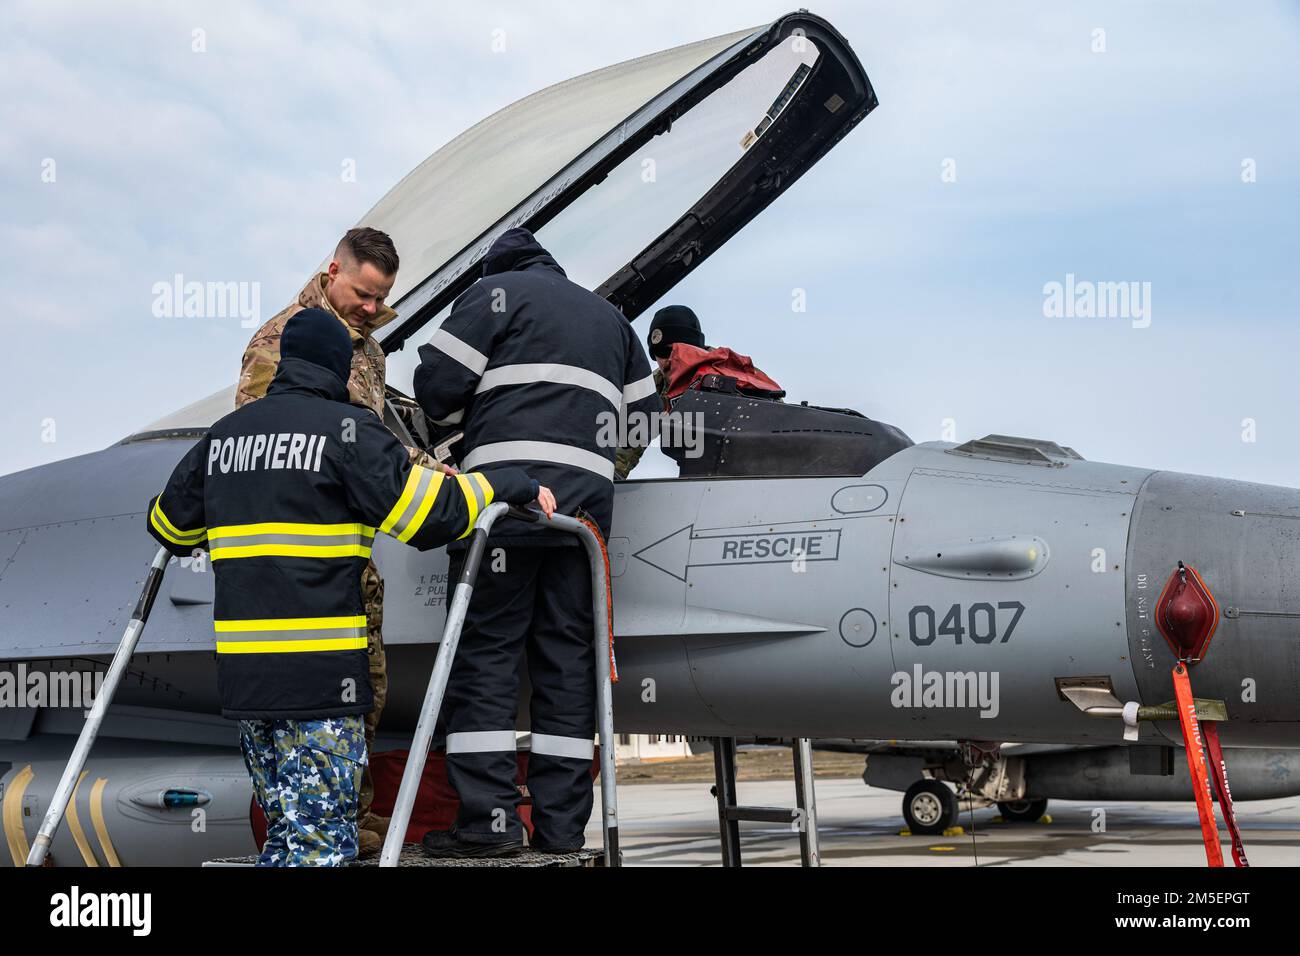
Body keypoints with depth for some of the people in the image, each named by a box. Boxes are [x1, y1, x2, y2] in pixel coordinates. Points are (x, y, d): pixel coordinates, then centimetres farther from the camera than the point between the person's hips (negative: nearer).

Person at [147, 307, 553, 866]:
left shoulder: (223, 435, 15)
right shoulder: (345, 429, -5)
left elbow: (169, 527, 27)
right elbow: (427, 512, -13)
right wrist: (506, 484, 2)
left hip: (240, 671, 7)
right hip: (318, 674, -7)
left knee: (288, 835, 17)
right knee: (322, 842, -5)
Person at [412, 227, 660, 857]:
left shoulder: (495, 292, 11)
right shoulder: (608, 315, 29)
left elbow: (438, 383, 1)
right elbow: (642, 411, 23)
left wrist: (473, 416, 20)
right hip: (587, 495, 5)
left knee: (485, 651, -4)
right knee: (567, 656, 5)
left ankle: (489, 818, -12)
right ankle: (561, 824, 3)